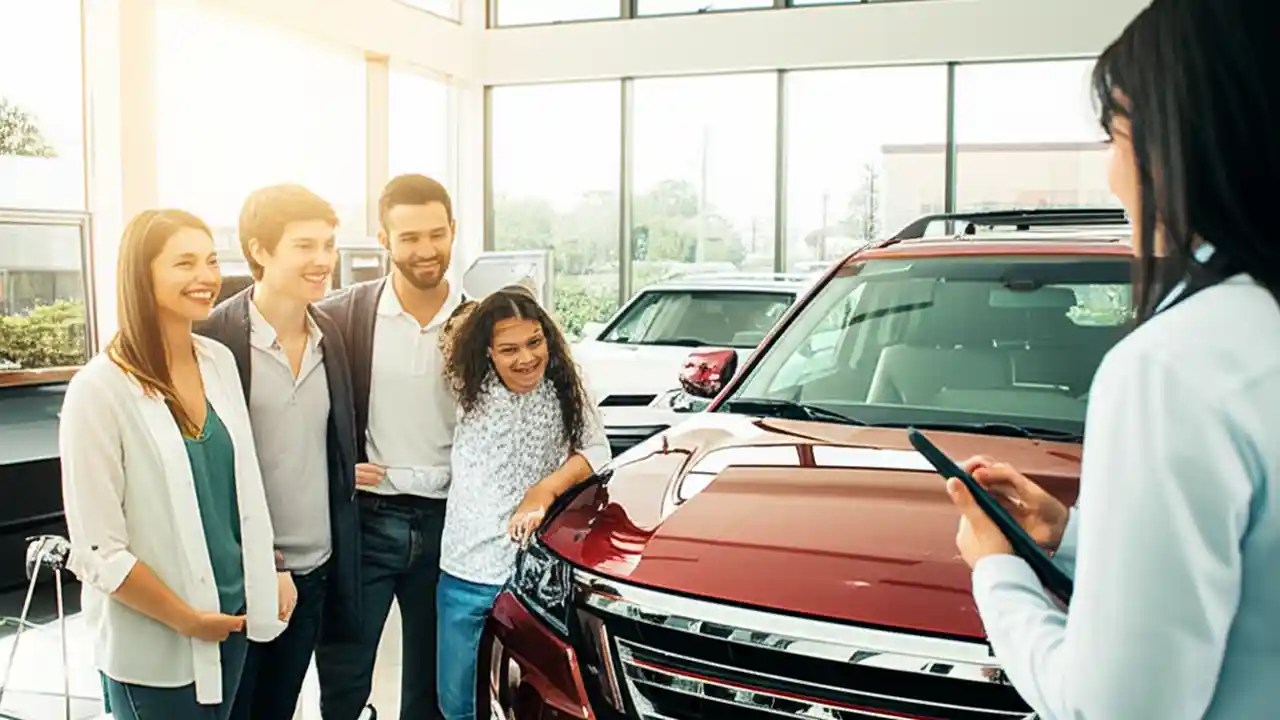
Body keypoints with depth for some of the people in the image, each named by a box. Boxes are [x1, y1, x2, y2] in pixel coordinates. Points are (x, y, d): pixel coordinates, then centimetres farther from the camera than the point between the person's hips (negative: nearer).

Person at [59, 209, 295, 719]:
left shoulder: (221, 361, 0)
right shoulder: (100, 389, -18)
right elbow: (98, 551, -17)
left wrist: (271, 572, 7)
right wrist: (185, 617, -12)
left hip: (232, 616, 5)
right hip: (154, 643, -5)